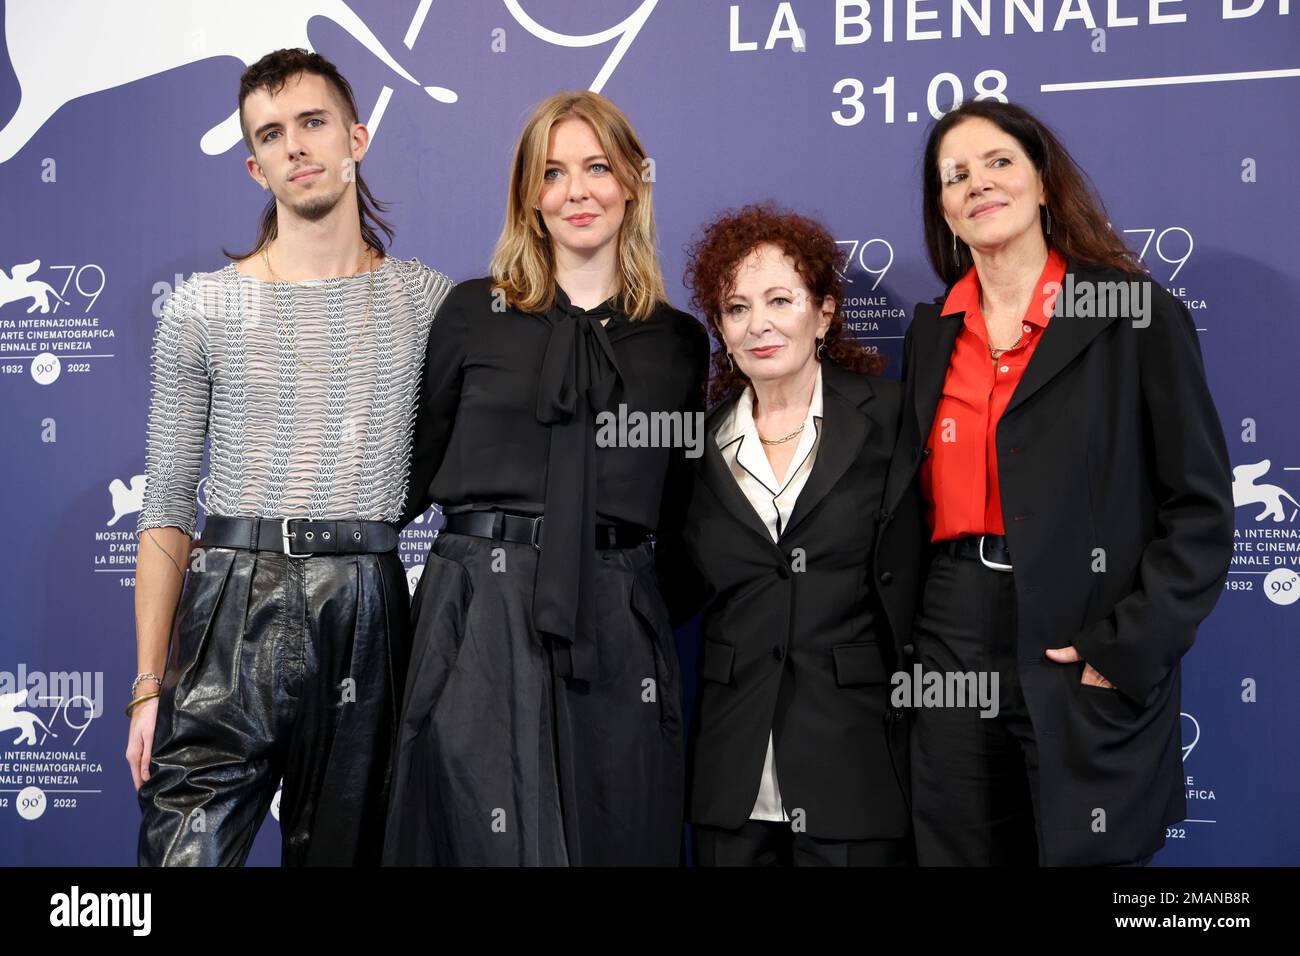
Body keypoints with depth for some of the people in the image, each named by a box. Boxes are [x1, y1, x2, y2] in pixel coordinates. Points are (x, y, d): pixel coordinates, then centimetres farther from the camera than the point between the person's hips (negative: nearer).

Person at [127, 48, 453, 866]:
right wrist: (150, 685, -1)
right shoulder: (202, 308, 5)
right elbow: (166, 512, 5)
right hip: (232, 612, -1)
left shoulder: (431, 302, 8)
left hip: (369, 614, 1)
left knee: (347, 851, 10)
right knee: (185, 849, -6)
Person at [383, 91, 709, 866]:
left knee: (619, 837, 7)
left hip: (619, 628, 2)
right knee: (495, 841, -1)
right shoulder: (474, 313, 5)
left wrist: (656, 622, 10)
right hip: (482, 617, -1)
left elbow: (675, 518, 13)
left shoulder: (678, 340, 9)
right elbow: (417, 468, 10)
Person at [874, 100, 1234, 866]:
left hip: (1083, 665, -4)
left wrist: (1127, 651, -14)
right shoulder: (934, 333, 10)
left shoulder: (1138, 317, -4)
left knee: (1086, 852, 5)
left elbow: (1201, 509, -6)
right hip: (951, 654, 4)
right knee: (960, 852, 12)